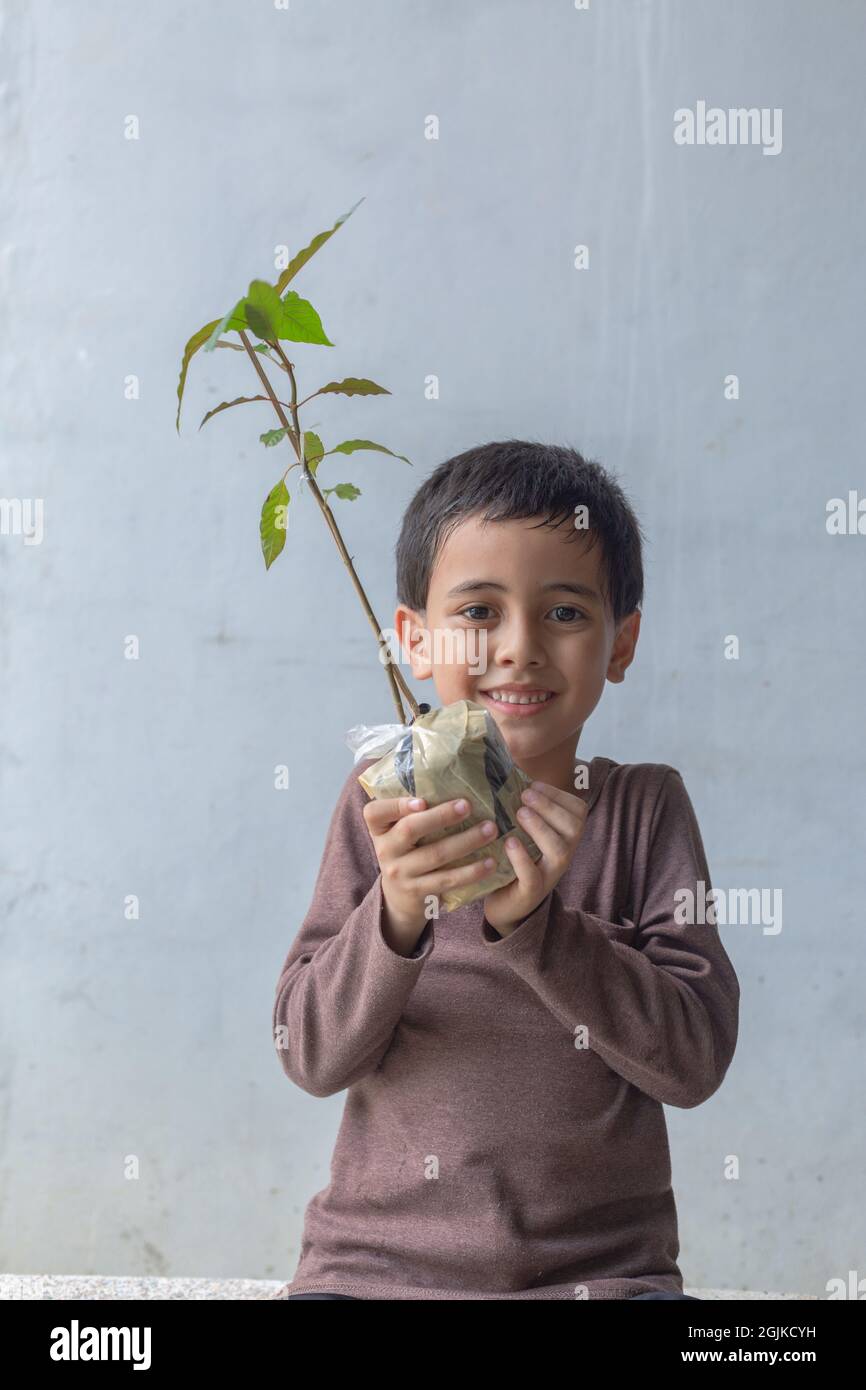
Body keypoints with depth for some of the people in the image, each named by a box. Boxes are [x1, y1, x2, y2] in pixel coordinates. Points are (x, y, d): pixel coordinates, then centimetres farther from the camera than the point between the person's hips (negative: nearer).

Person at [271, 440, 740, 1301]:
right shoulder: (381, 801, 2)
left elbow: (696, 1059, -8)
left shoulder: (646, 807, 0)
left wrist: (533, 922, -22)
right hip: (376, 1260, 0)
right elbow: (310, 1056, -4)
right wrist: (395, 915, -23)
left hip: (599, 1269, 0)